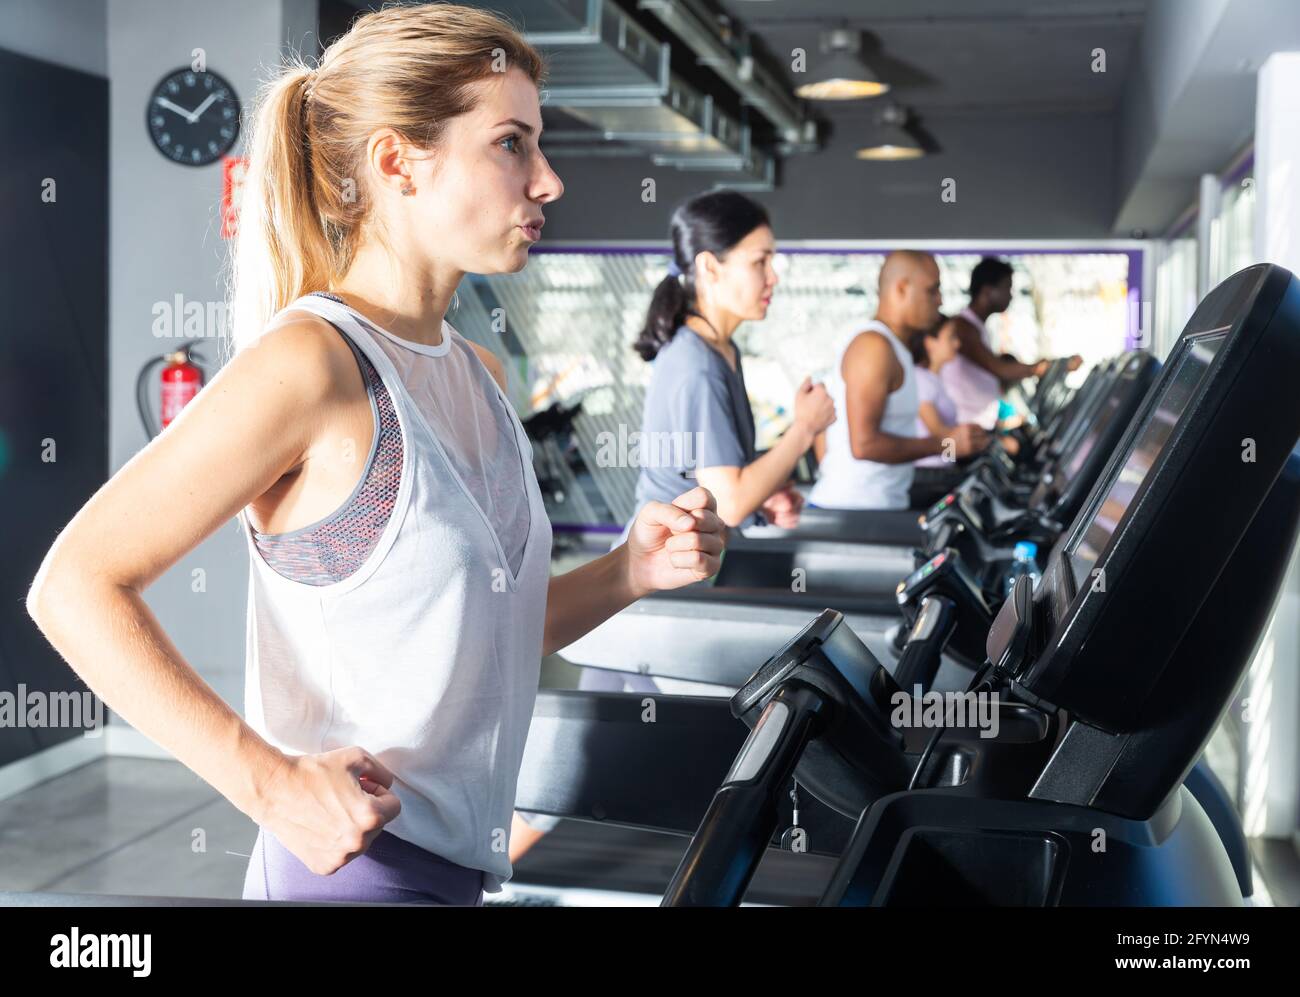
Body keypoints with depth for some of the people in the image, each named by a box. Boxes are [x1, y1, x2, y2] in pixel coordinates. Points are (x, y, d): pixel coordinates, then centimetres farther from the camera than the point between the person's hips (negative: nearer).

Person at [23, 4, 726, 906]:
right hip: (346, 868, -8)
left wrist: (630, 571, -2)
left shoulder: (479, 375, 7)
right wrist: (270, 781, -24)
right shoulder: (307, 362, -17)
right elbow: (77, 585, -18)